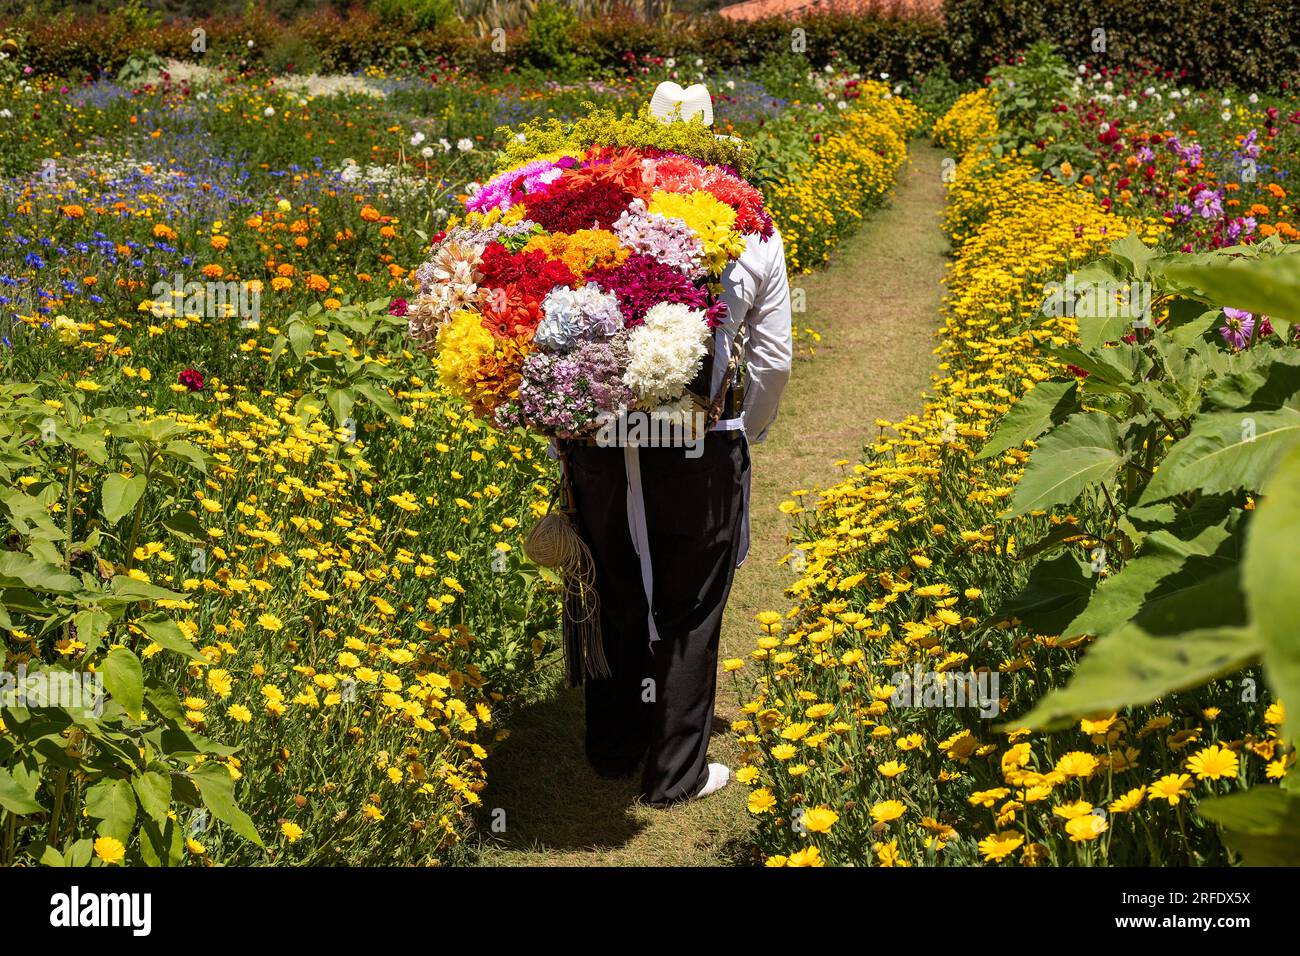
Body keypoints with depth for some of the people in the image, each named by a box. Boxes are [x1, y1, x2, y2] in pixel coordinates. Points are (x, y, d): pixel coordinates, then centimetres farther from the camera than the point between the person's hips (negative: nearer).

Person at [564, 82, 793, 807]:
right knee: (688, 613, 14)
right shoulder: (756, 237, -4)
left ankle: (613, 750, 37)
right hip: (702, 453, -1)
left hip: (599, 440, 2)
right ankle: (677, 774, 25)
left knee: (616, 599, 20)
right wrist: (748, 435, 19)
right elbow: (772, 361, 2)